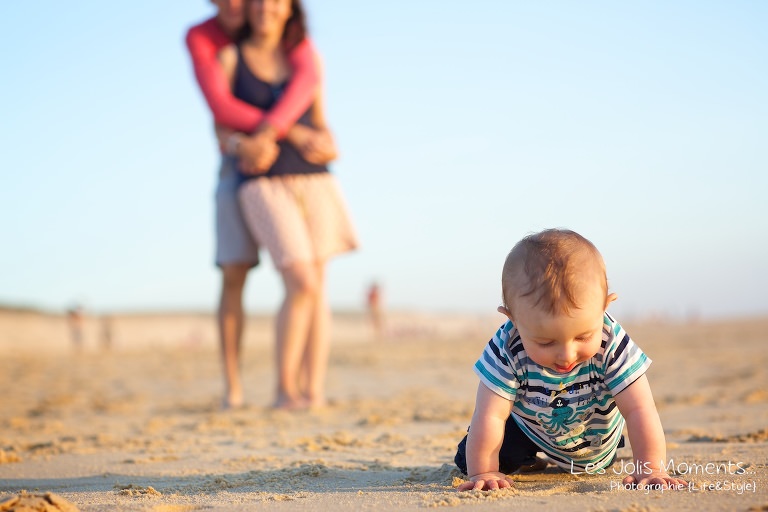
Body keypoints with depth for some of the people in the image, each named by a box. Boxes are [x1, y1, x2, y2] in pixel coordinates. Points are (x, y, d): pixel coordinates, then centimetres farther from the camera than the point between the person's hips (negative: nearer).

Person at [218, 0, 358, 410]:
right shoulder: (230, 58, 3)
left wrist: (326, 141, -3)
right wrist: (291, 132, -8)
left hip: (314, 181, 4)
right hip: (264, 183, -4)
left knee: (317, 289, -1)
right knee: (302, 284, -16)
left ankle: (314, 392, 5)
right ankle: (284, 389, -2)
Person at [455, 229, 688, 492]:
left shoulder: (612, 345, -39)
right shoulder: (507, 350, -40)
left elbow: (639, 411, -36)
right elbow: (490, 416, -36)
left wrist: (650, 469, -42)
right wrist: (482, 472, -36)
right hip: (528, 428, 0)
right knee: (467, 459, -5)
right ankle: (527, 460, 25)